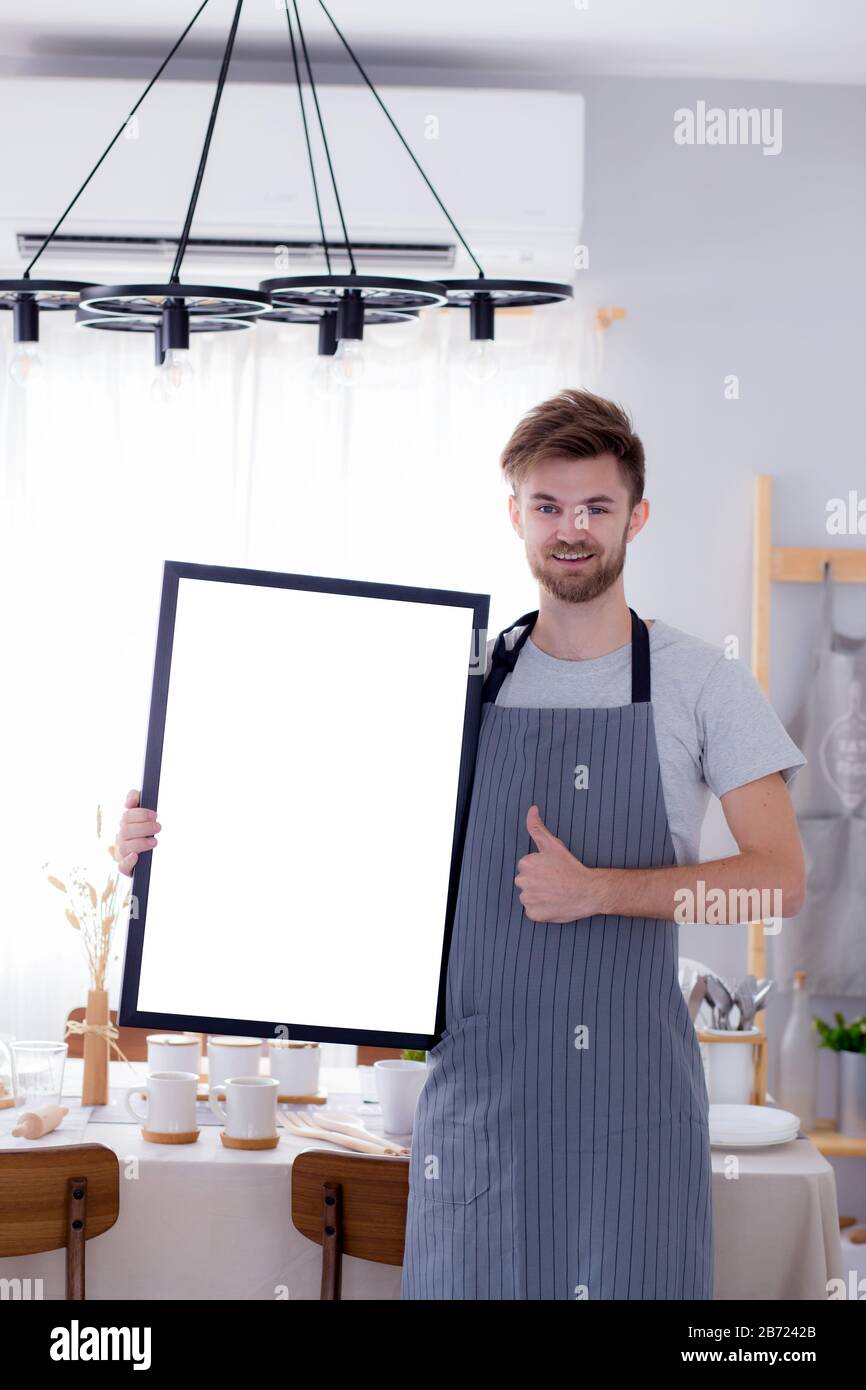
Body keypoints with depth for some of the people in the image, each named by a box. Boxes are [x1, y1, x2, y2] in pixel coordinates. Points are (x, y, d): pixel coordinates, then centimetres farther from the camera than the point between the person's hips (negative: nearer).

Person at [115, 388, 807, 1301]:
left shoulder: (701, 684, 0)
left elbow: (778, 880, -6)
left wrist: (601, 891, -16)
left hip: (631, 1088, -2)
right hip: (479, 1078, 2)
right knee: (467, 1279, 6)